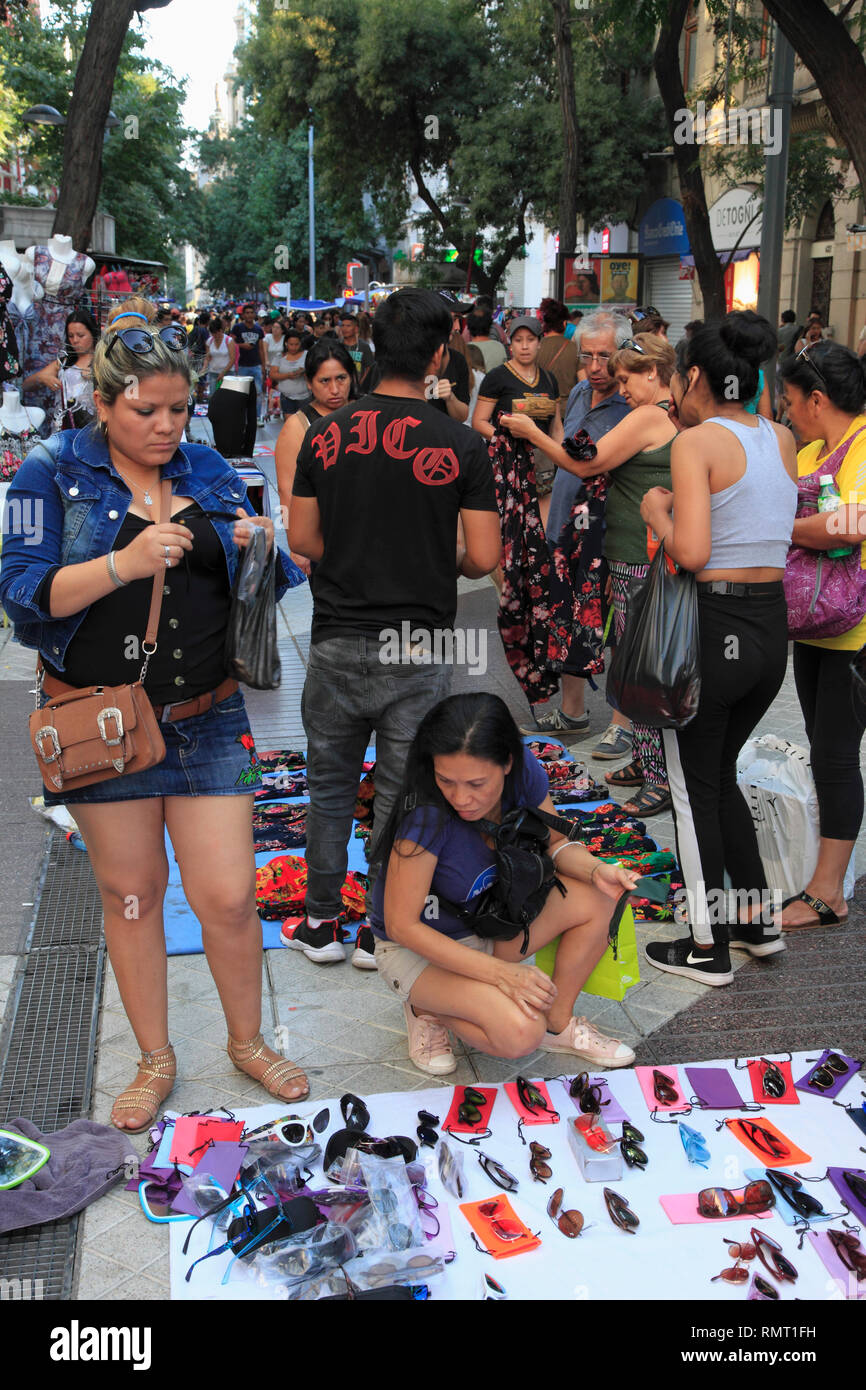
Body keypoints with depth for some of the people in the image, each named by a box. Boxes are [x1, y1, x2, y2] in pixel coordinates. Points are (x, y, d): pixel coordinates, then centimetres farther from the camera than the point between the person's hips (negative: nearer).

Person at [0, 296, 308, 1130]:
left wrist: (260, 551, -14)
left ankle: (247, 1043, 27)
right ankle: (155, 1061, 30)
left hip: (207, 720, 2)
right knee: (130, 896, 11)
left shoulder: (207, 473, 6)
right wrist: (124, 564, -26)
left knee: (227, 897, 1)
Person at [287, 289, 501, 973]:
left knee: (330, 787, 17)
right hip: (417, 646, -2)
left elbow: (302, 539, 2)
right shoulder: (462, 444, -9)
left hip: (337, 639, 2)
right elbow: (484, 558, -10)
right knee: (401, 795, 10)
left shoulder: (325, 434, -1)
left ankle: (322, 923, 26)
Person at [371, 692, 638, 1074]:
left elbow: (554, 843, 0)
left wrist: (597, 870, -23)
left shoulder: (523, 772, -19)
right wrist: (500, 973, -31)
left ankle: (558, 1024, 4)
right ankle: (430, 1010, 1)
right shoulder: (427, 814, -35)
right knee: (519, 1034, -29)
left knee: (596, 901, -15)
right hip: (418, 946, -6)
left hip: (491, 924, 6)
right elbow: (402, 925, -28)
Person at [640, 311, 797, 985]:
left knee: (694, 785, 8)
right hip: (772, 626, 7)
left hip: (712, 623, -7)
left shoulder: (697, 441, -13)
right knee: (720, 771, 24)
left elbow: (692, 551, -23)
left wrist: (657, 511, -1)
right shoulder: (783, 438, 8)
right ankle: (758, 918, 30)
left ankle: (708, 947, 16)